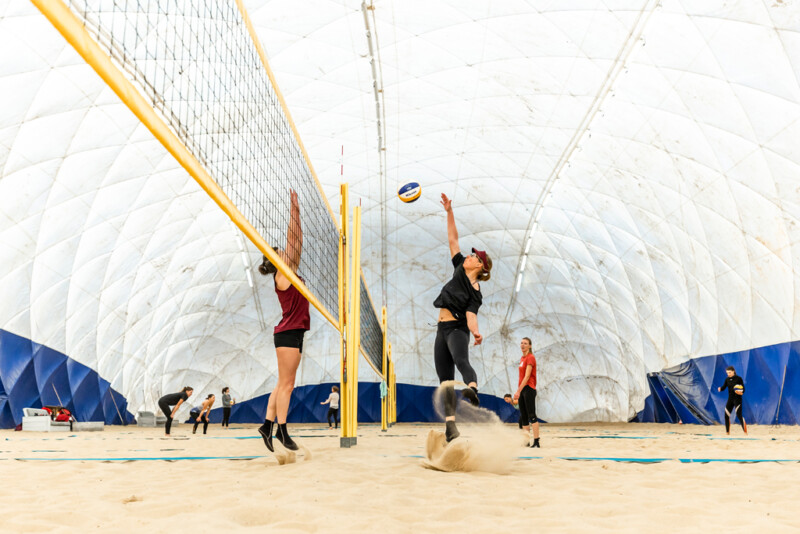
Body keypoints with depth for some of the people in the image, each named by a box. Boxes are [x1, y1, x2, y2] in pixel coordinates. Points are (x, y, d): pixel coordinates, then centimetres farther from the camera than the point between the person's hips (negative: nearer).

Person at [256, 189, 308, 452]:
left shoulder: (290, 274, 17)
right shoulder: (282, 274, -5)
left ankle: (268, 424, 12)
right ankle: (281, 429, -2)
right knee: (286, 384, -6)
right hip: (288, 333, -9)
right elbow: (292, 240, -9)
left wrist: (297, 212, 17)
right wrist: (295, 210, -7)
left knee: (284, 384, 9)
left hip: (292, 334, 9)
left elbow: (297, 242, 17)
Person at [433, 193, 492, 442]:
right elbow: (453, 239, 11)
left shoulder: (476, 293, -7)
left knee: (461, 361, -36)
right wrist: (449, 212, 7)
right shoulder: (460, 270, 10)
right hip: (442, 330, 7)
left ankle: (472, 388, -62)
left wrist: (476, 332, -41)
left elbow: (471, 316, -19)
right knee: (445, 379, 2)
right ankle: (450, 425, 1)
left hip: (457, 330, -6)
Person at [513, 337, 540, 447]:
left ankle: (536, 442, -9)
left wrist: (518, 391, -21)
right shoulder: (522, 358, 16)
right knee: (523, 417, 8)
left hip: (529, 389, -9)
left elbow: (527, 376, -17)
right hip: (522, 390, 9)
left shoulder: (530, 357, -10)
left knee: (532, 416, -9)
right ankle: (527, 441, 13)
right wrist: (518, 390, 14)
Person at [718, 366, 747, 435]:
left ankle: (745, 431, -6)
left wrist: (741, 392, -29)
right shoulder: (727, 379, 6)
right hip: (730, 399, 5)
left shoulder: (738, 378, -8)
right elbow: (724, 387, 1)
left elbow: (743, 389, -8)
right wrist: (720, 389, -21)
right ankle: (727, 432, 17)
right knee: (726, 415, 5)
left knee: (739, 415, -15)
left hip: (737, 399, -5)